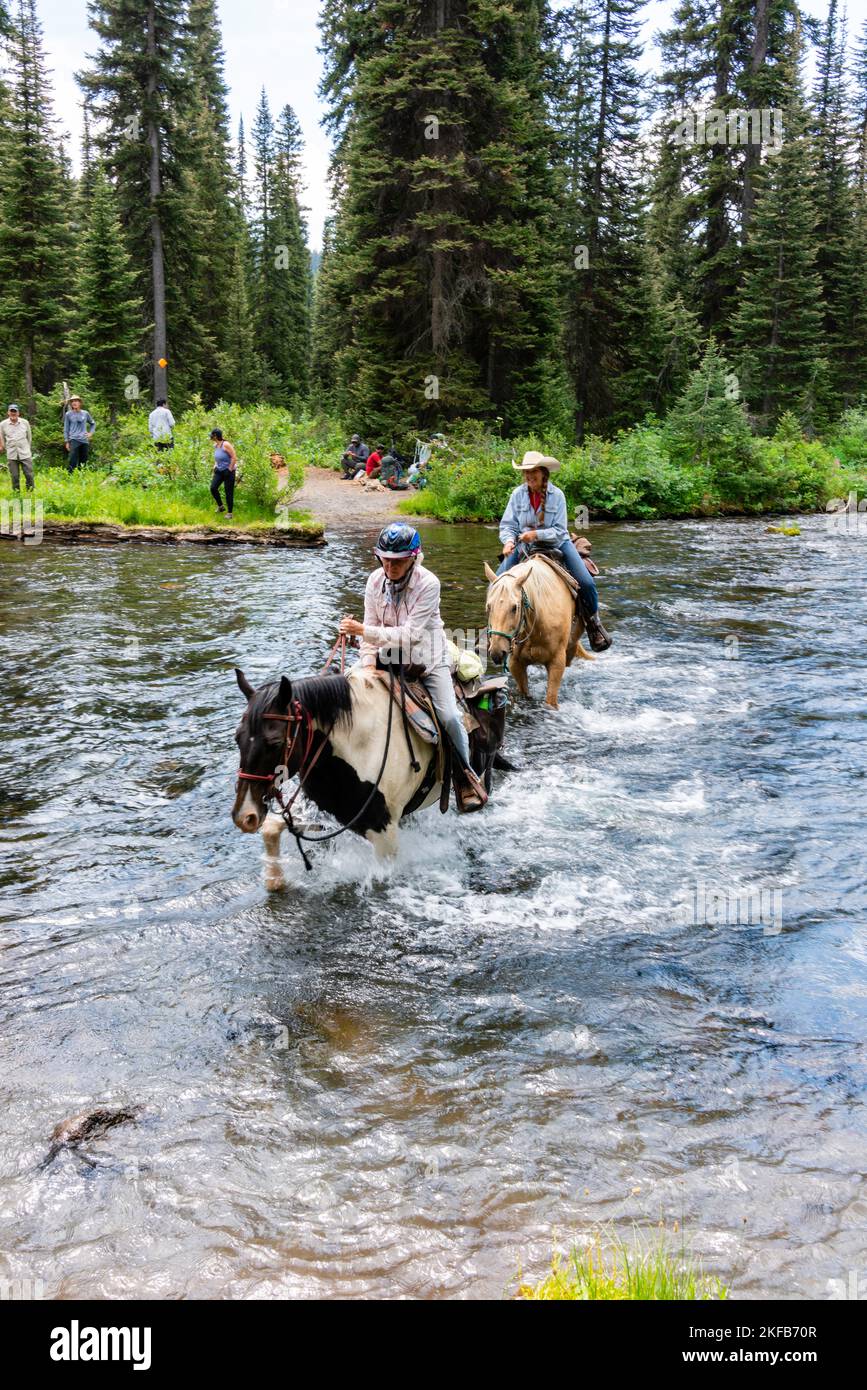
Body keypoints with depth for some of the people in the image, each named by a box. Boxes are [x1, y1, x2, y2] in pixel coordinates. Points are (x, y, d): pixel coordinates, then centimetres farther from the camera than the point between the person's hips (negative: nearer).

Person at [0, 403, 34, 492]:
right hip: (11, 455, 0)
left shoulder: (25, 423, 2)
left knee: (29, 474, -2)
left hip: (25, 454, 0)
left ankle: (30, 492, 10)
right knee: (14, 476, 3)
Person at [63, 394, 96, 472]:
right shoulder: (68, 414, 4)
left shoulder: (85, 413, 10)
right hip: (74, 440, -3)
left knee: (83, 462, 6)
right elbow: (66, 429, 7)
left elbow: (93, 423, 25)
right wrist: (66, 441, 0)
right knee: (72, 461, -15)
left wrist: (91, 433, 10)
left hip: (85, 440, 3)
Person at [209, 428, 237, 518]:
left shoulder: (226, 444, -19)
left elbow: (234, 457, -19)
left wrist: (230, 469, -17)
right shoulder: (215, 445, 6)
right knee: (213, 488, -3)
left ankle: (229, 513, 9)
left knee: (228, 492, -1)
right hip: (219, 471, 8)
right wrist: (215, 465, 14)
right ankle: (220, 506, 17)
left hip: (228, 471, -8)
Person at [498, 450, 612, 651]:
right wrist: (509, 541, -29)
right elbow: (507, 525, -8)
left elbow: (559, 531, -15)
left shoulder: (557, 495, -14)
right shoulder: (518, 494, -9)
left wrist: (537, 534, -31)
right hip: (524, 545, 1)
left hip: (555, 543, -1)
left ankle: (593, 624, 10)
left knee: (586, 582, -14)